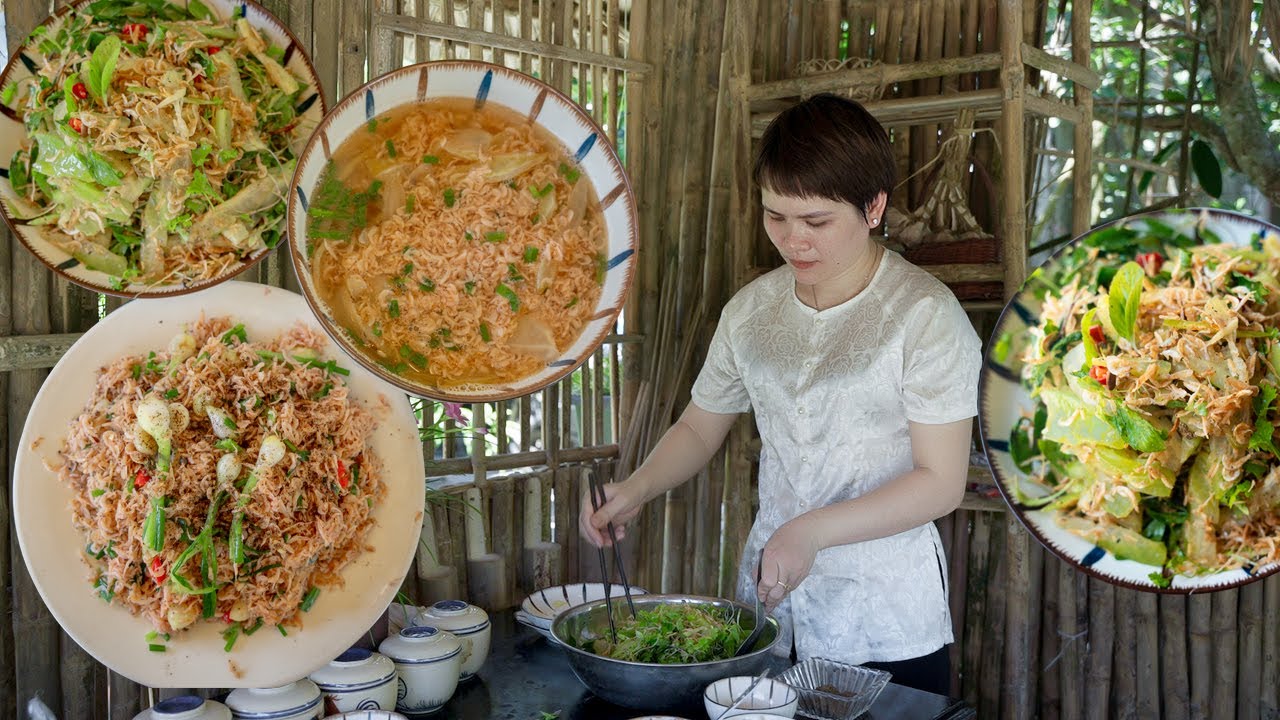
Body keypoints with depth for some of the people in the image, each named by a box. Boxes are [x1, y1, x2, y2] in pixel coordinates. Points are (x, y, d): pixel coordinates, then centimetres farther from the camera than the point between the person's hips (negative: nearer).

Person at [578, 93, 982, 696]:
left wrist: (810, 531, -23)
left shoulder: (924, 313, -12)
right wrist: (636, 489, -7)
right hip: (768, 607, 4)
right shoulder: (752, 309, 3)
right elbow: (699, 428, 12)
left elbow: (941, 482, -14)